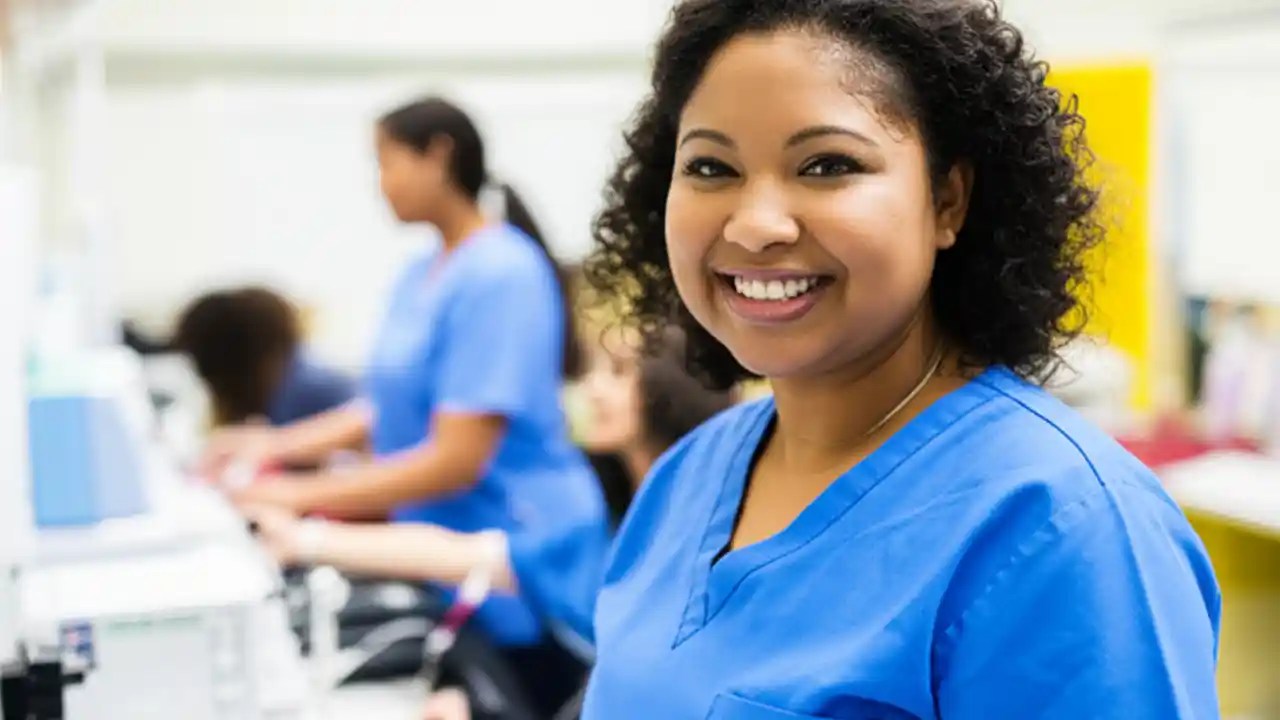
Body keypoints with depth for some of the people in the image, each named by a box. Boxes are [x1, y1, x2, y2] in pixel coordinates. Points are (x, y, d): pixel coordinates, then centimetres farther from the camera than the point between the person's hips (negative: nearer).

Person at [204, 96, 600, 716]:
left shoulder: (499, 274, -20)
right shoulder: (421, 273, 8)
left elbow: (456, 459, -23)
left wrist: (302, 496, -20)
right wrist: (282, 444, 3)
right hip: (451, 561, 8)